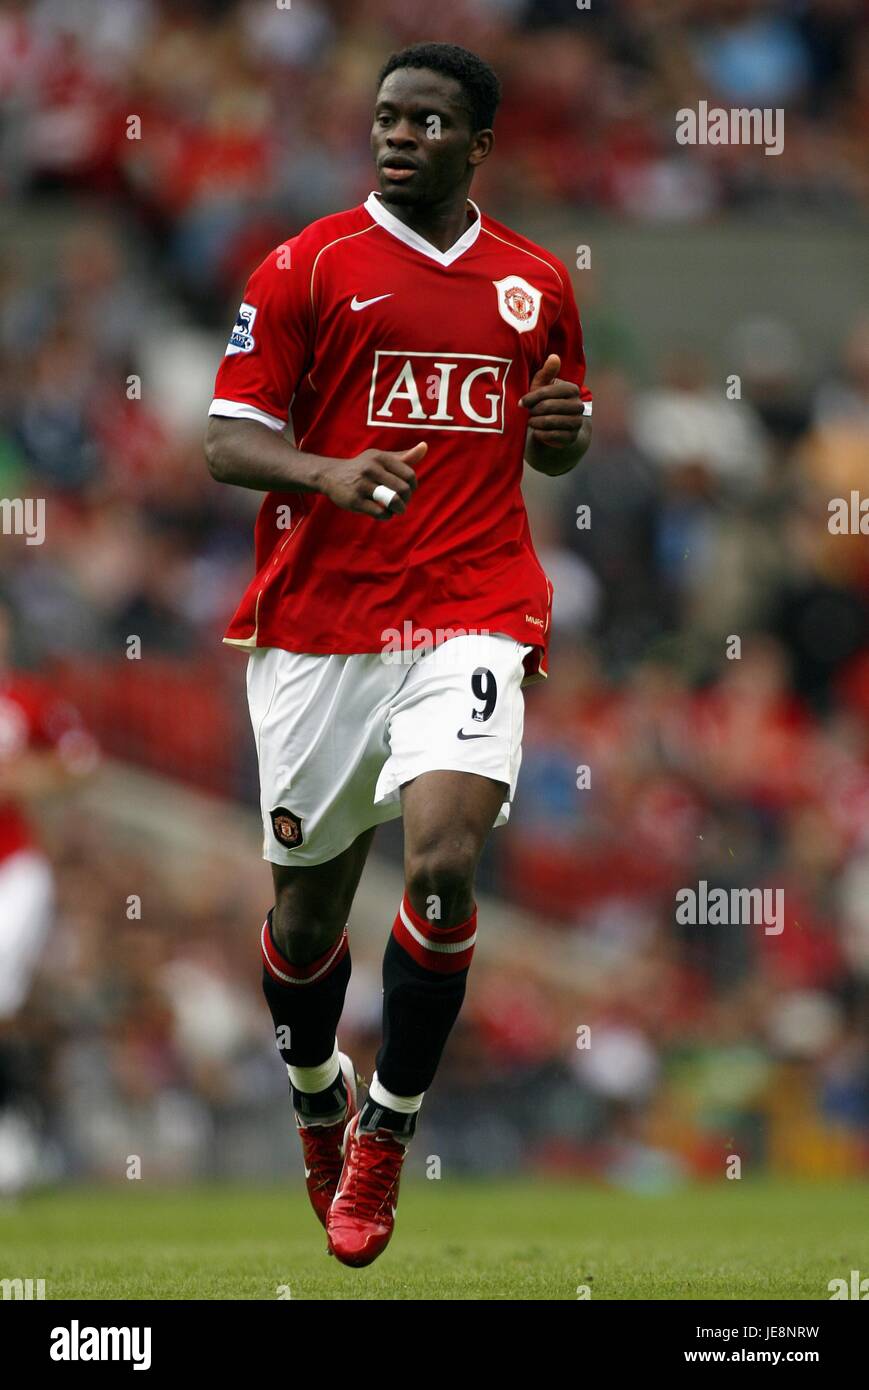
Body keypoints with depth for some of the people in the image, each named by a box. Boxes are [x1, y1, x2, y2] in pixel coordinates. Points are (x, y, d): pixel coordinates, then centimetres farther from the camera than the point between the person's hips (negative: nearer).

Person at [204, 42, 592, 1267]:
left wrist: (564, 426, -1)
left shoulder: (537, 283, 10)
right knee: (310, 891, 8)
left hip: (472, 619, 1)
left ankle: (389, 1128, -1)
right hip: (320, 617, 0)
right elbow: (228, 441, -2)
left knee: (443, 860, -19)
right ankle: (314, 1096, 38)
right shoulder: (307, 269, 0)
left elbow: (555, 448, 24)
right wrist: (332, 473, -21)